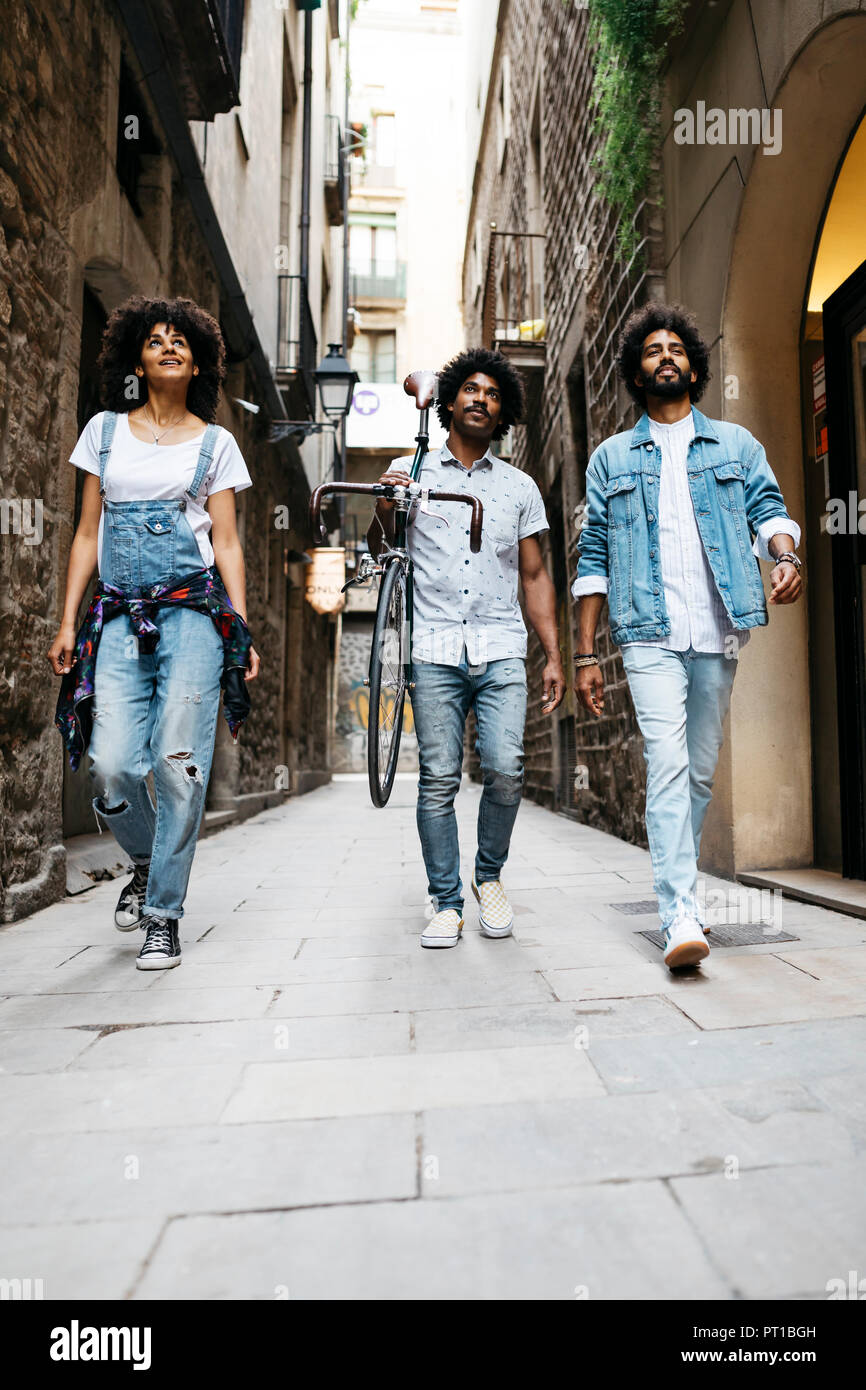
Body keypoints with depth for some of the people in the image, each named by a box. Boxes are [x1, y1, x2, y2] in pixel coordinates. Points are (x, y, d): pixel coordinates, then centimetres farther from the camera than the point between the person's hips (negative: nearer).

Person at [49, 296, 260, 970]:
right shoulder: (105, 430, 16)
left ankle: (164, 914, 8)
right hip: (120, 616, 2)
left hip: (193, 612, -2)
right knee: (111, 766, -8)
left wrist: (242, 632, -2)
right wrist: (68, 623, 7)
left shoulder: (215, 442, 11)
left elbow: (227, 543, 6)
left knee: (179, 764, -7)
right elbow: (87, 534, 14)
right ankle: (147, 862, 24)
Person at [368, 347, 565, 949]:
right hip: (434, 650, 0)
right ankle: (447, 904, 12)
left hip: (501, 652, 1)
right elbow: (379, 551, 11)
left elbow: (535, 576, 15)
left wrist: (554, 656, 7)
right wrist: (385, 509, -10)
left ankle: (490, 877, 15)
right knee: (438, 780, -3)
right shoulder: (411, 471, 13)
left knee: (506, 770, -11)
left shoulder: (520, 486, 16)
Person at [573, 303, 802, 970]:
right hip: (650, 633, -2)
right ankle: (681, 917, -15)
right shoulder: (611, 458, 15)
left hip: (718, 633, 2)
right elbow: (593, 559, 10)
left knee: (700, 771, 8)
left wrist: (785, 554, -19)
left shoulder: (736, 444, 18)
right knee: (668, 764, -15)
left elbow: (768, 507, 6)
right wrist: (586, 653, 3)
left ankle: (678, 887, 26)